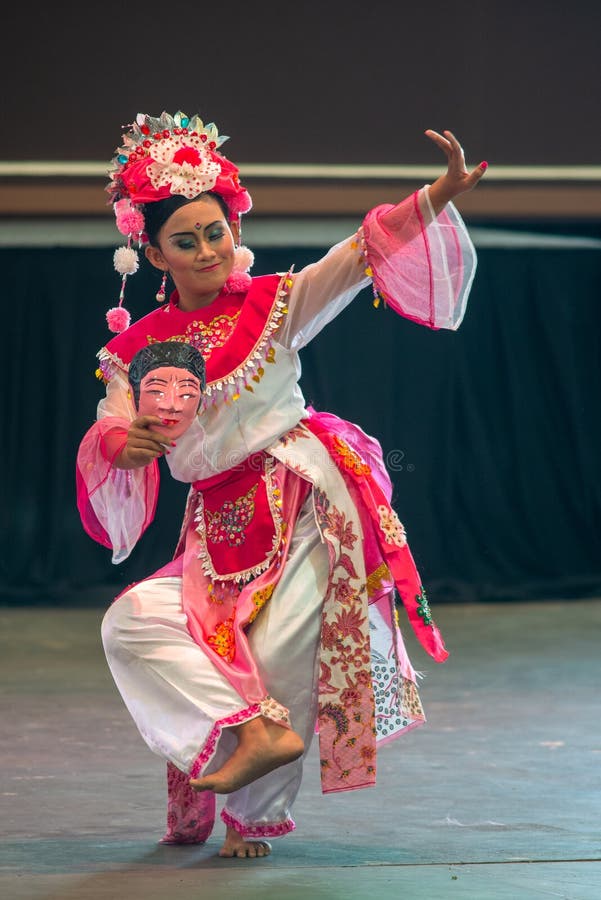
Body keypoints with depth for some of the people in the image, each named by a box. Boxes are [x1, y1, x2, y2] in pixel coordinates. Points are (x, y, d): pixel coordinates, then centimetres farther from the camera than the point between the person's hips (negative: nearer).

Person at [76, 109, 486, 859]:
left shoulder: (275, 303, 0)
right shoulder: (136, 347, 6)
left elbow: (358, 258, -12)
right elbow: (105, 438, 1)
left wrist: (440, 195, -25)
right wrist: (119, 443, -25)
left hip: (303, 500, -4)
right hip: (220, 525, 4)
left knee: (280, 657, -11)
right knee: (132, 624, -10)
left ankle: (254, 811, 6)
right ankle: (257, 730, -8)